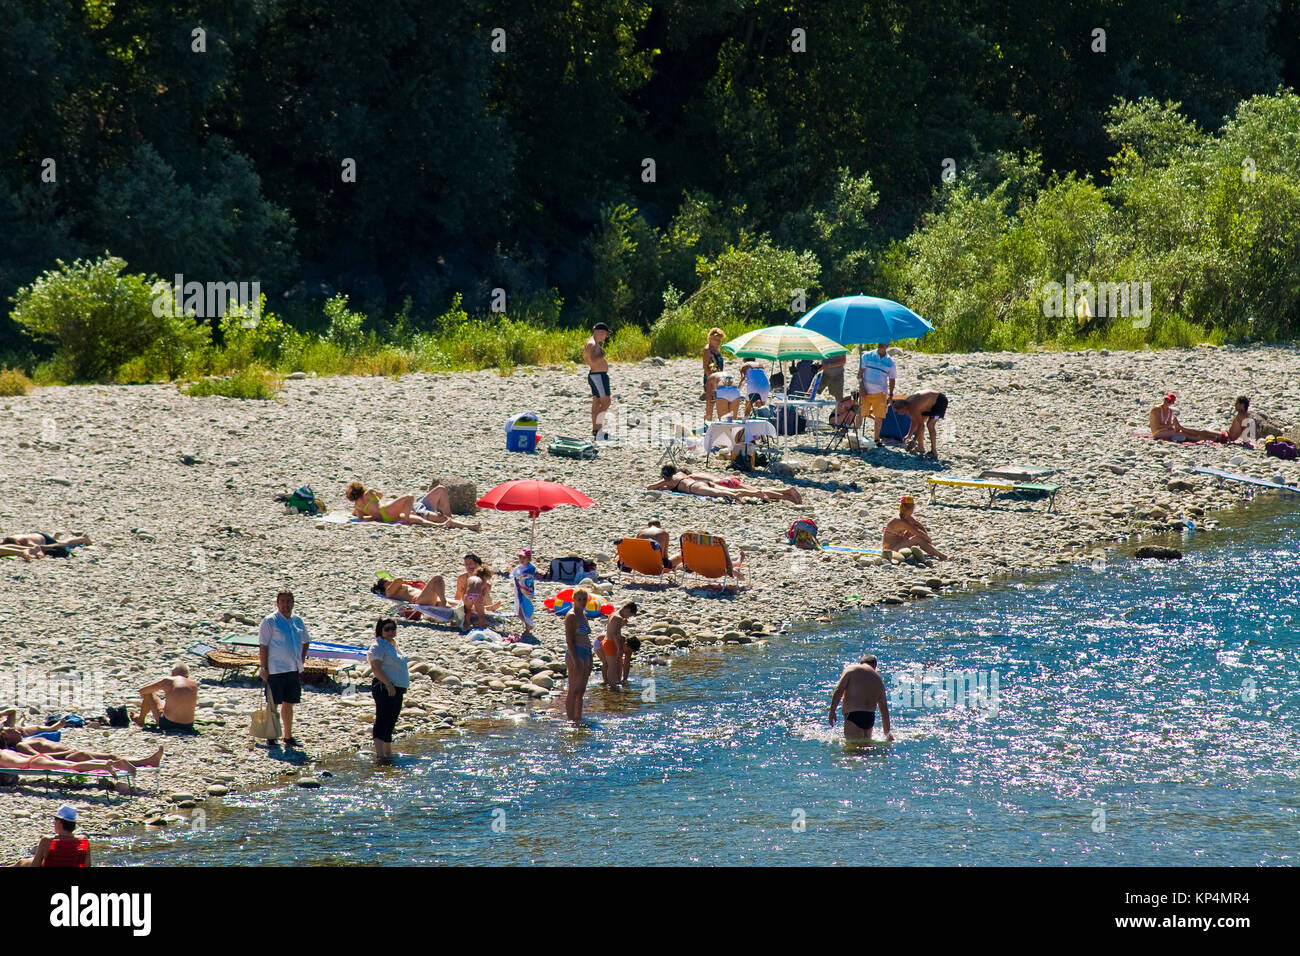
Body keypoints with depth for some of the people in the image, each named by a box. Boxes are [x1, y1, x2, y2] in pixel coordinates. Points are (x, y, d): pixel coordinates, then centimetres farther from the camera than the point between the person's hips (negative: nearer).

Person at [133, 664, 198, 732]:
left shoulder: (168, 681, -9)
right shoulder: (194, 685, 2)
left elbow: (142, 690, 3)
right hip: (188, 726, 4)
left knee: (148, 693, 13)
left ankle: (141, 719, 36)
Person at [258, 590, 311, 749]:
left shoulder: (297, 621, 11)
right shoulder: (270, 621, -7)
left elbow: (305, 642, 25)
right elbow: (263, 646, -9)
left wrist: (300, 661, 14)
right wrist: (264, 668, -14)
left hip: (294, 669, 6)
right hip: (276, 670, -6)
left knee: (289, 704, 11)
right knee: (273, 704, -1)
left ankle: (288, 736, 19)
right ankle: (270, 737, 6)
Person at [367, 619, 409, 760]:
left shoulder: (391, 645, 18)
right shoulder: (378, 647, -11)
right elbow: (376, 669, -21)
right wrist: (388, 684, -27)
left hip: (396, 689, 10)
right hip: (384, 689, -10)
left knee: (390, 722, 16)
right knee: (382, 720, -16)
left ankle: (387, 751, 24)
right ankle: (379, 753, -24)